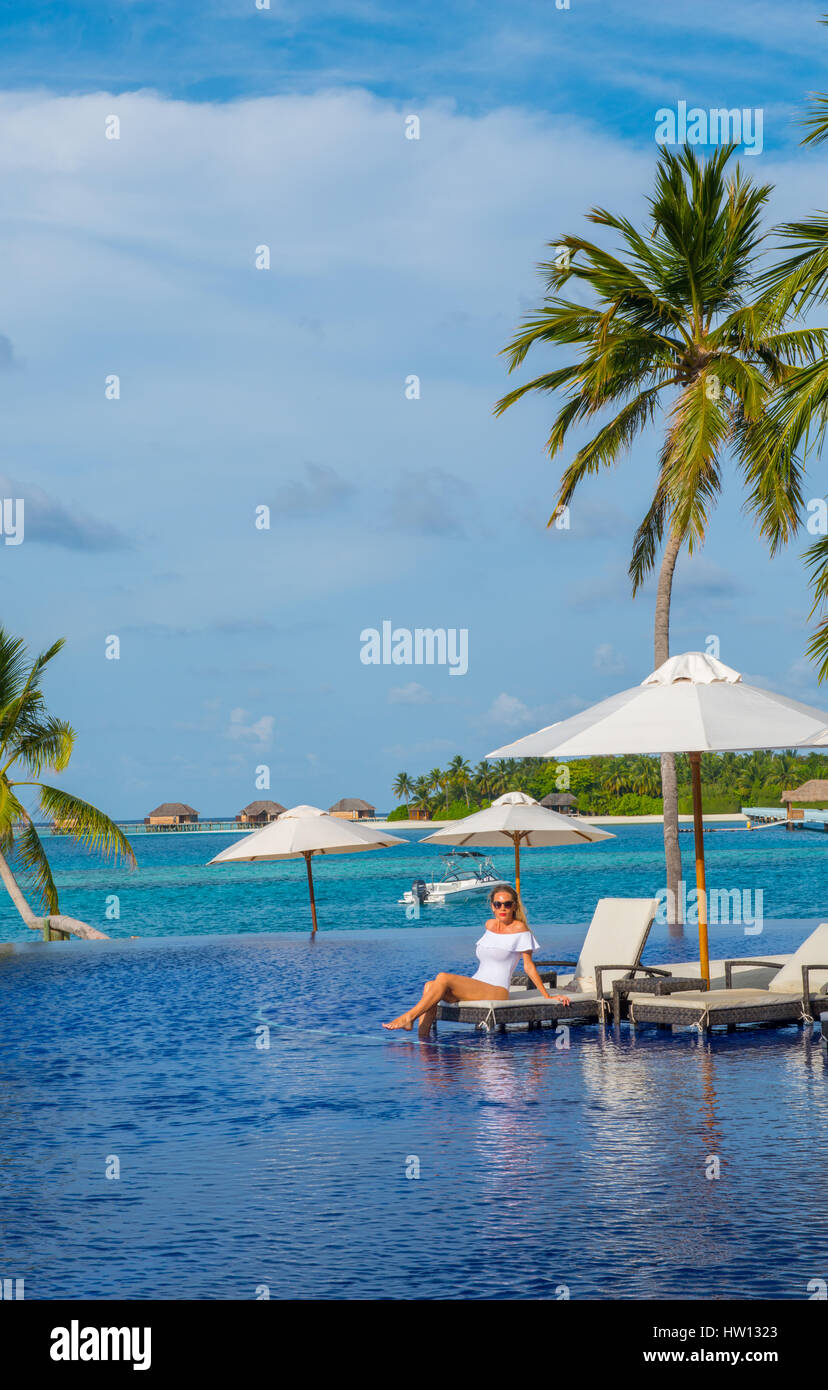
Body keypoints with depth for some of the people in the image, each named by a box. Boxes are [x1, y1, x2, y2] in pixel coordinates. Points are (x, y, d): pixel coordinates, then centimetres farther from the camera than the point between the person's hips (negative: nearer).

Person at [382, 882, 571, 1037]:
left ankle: (408, 1017, -23)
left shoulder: (519, 929, -2)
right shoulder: (490, 925, 17)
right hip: (475, 989, 7)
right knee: (430, 986, -20)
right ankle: (422, 1040, -28)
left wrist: (547, 997, 3)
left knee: (443, 978, -27)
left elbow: (529, 966, 3)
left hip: (497, 991, -7)